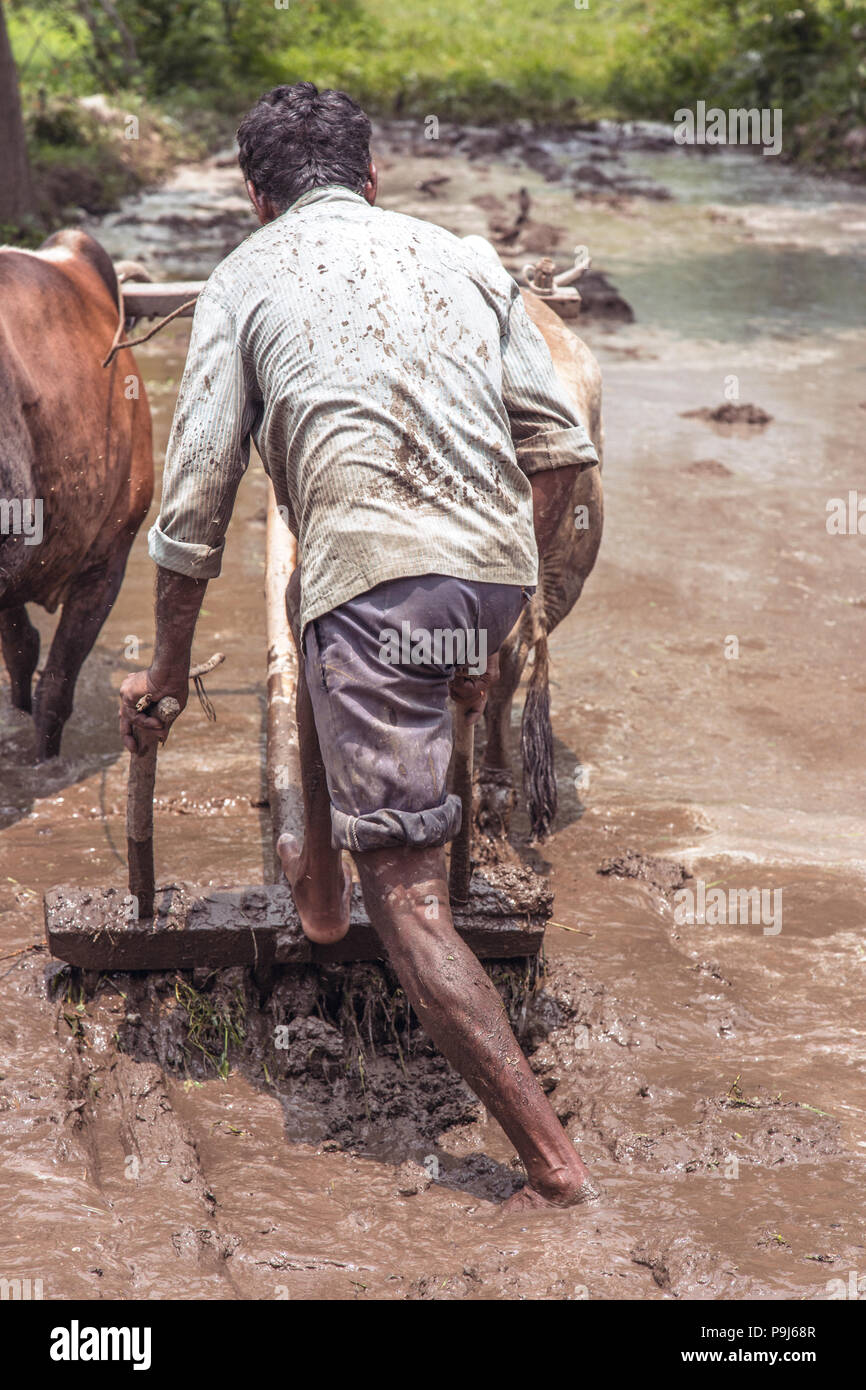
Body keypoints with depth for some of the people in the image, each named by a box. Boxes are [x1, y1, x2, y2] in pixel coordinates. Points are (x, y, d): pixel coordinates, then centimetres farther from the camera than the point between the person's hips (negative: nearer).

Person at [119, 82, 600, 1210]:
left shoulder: (247, 277, 12)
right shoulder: (460, 256, 21)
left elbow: (196, 500, 8)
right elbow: (560, 448, 12)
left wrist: (169, 667, 19)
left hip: (382, 577, -6)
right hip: (496, 569, 6)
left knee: (408, 895, -4)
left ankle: (553, 1161, -11)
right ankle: (317, 874, 49)